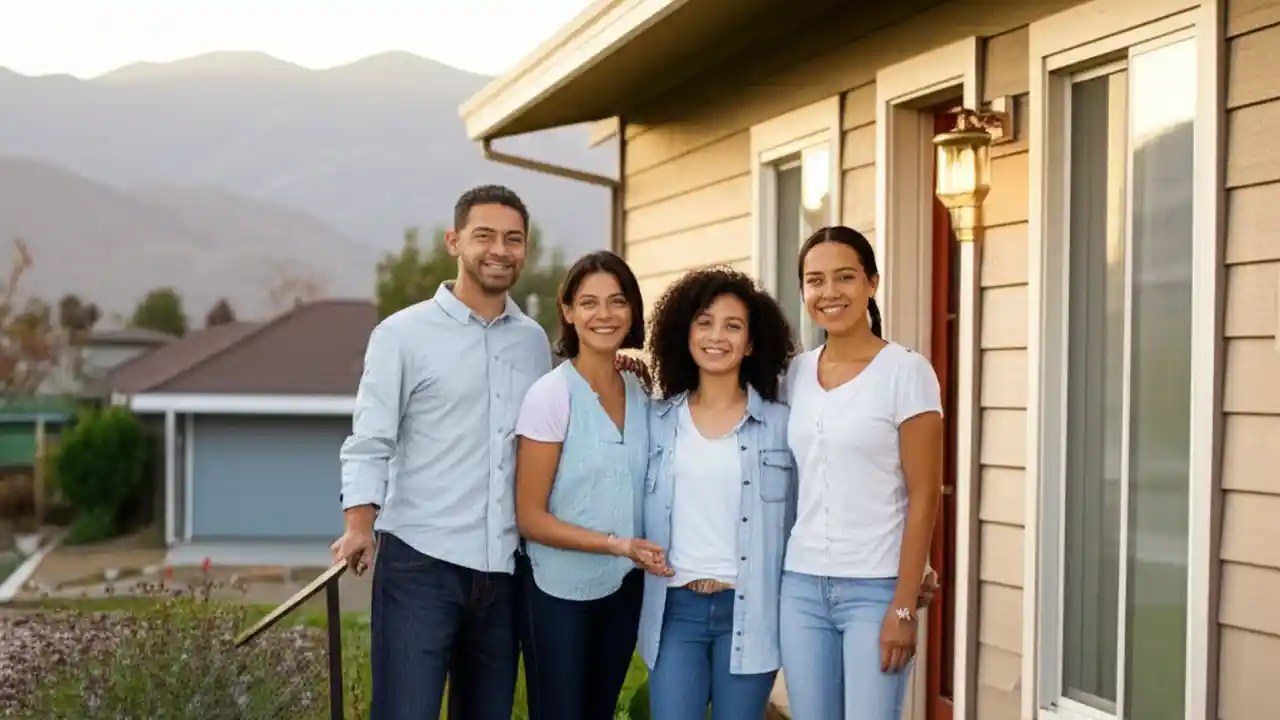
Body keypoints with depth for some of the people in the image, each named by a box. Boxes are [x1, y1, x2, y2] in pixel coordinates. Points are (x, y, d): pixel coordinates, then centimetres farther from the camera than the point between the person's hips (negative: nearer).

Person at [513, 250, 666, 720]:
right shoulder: (551, 395, -13)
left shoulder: (641, 395, 2)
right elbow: (530, 517, -14)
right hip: (560, 591, -5)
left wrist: (642, 555, -3)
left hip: (623, 589, 5)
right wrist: (616, 545, -21)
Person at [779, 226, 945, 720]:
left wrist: (904, 607, -12)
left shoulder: (906, 372, -6)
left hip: (876, 588, -4)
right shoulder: (795, 373, 8)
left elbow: (923, 498, -9)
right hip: (801, 586, 5)